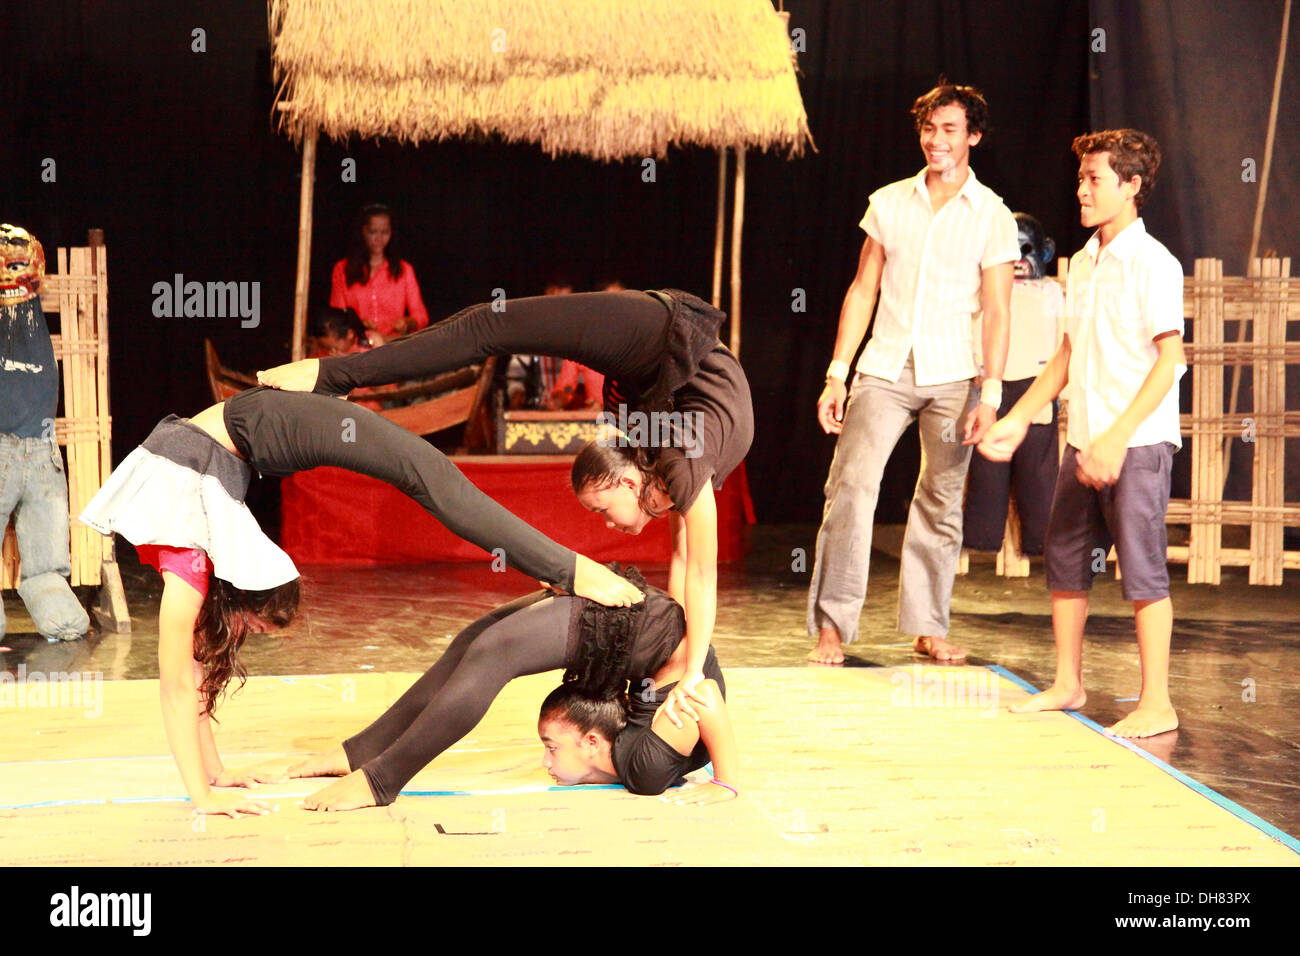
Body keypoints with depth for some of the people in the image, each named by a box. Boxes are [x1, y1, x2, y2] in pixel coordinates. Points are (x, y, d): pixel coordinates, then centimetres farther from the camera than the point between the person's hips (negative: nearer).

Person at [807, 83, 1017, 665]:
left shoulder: (992, 216, 3)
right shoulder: (887, 203, 9)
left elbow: (996, 311, 0)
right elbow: (862, 291, 10)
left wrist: (990, 392, -9)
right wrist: (836, 374, 5)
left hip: (952, 376, -1)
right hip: (885, 369, 1)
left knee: (941, 502, 3)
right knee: (850, 485, -10)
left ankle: (927, 627, 14)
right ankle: (832, 626, -5)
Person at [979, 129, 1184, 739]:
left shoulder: (1153, 263, -10)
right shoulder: (1083, 263, 14)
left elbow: (1170, 358, -16)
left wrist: (1118, 436, -23)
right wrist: (1019, 417, 15)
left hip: (1138, 443, -8)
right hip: (1084, 439, 8)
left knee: (1141, 567, -5)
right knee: (1064, 561, 12)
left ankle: (1157, 704, 3)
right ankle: (1067, 685, 26)